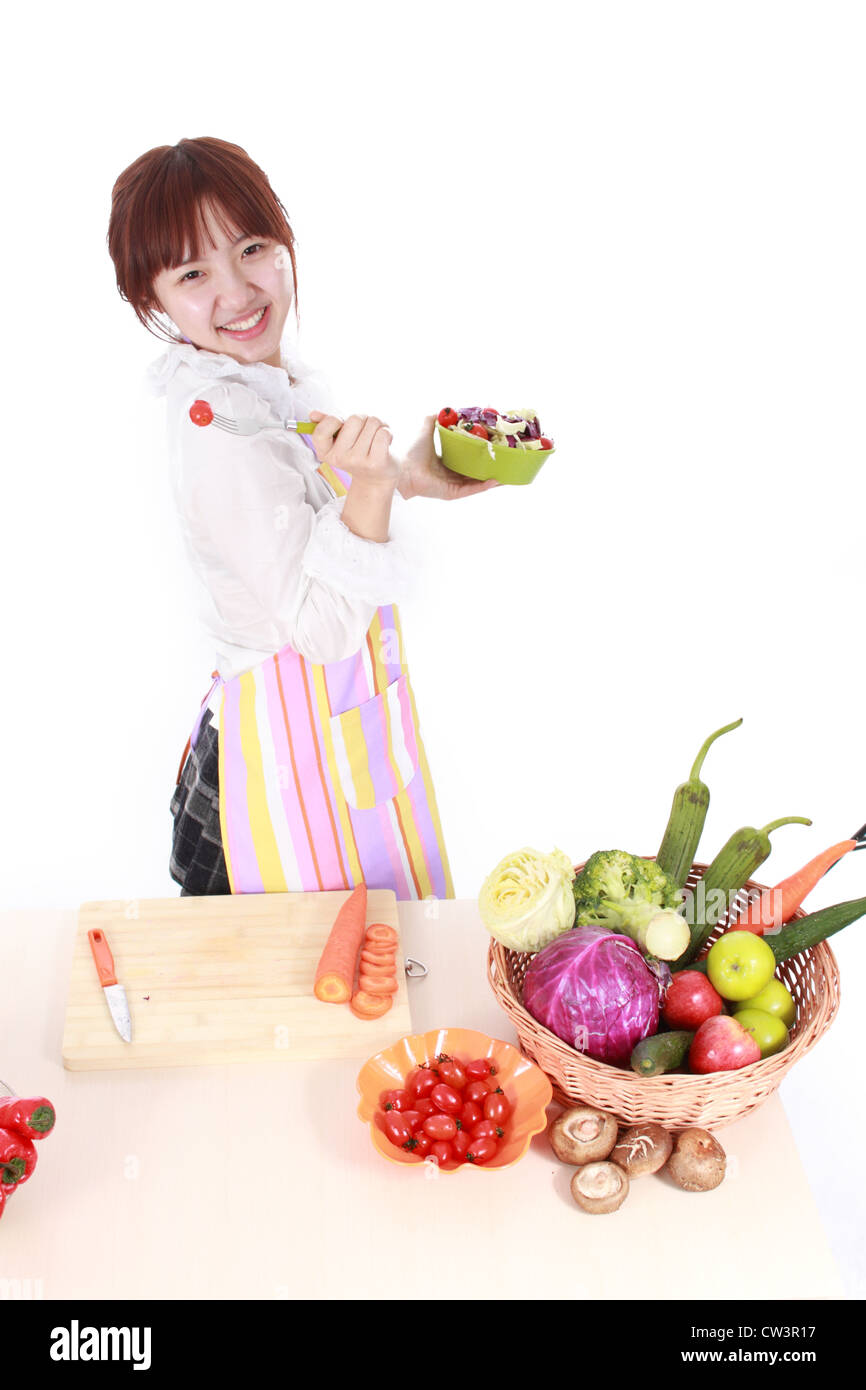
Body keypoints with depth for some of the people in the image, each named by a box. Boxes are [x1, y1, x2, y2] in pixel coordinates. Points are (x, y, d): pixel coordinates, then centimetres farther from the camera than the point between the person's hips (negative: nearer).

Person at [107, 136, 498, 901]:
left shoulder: (281, 379, 2)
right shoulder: (221, 433, -27)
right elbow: (324, 629, -28)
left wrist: (407, 478, 15)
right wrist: (371, 493, -39)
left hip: (342, 715, 9)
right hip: (298, 748, -9)